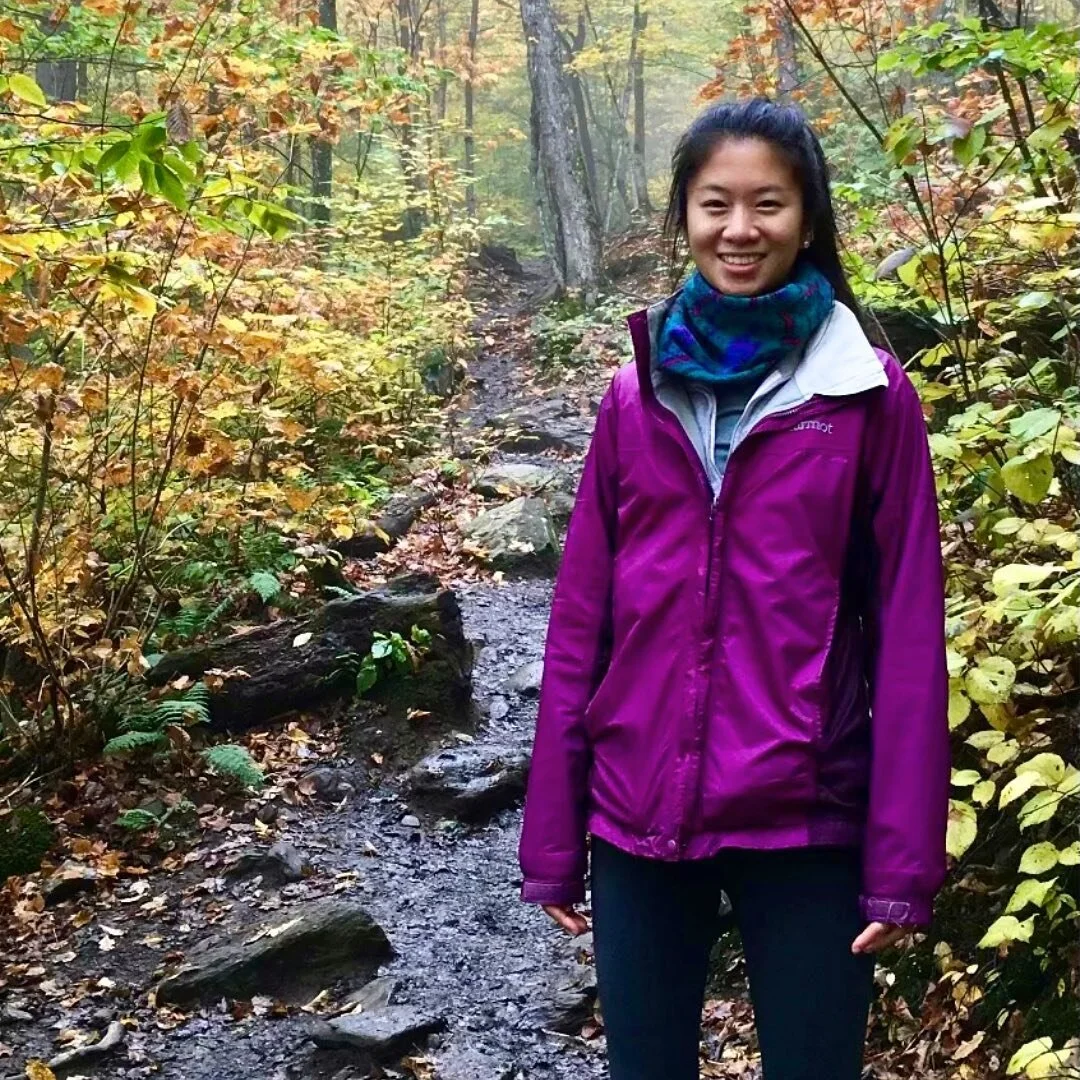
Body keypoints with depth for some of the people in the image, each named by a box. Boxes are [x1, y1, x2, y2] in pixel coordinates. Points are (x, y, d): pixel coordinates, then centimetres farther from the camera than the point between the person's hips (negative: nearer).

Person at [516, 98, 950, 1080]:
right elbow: (580, 622, 5)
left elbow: (908, 635, -4)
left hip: (805, 820, -2)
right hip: (637, 818, 3)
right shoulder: (637, 392, 4)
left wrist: (904, 860, -7)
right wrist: (551, 836, 4)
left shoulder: (871, 397, -3)